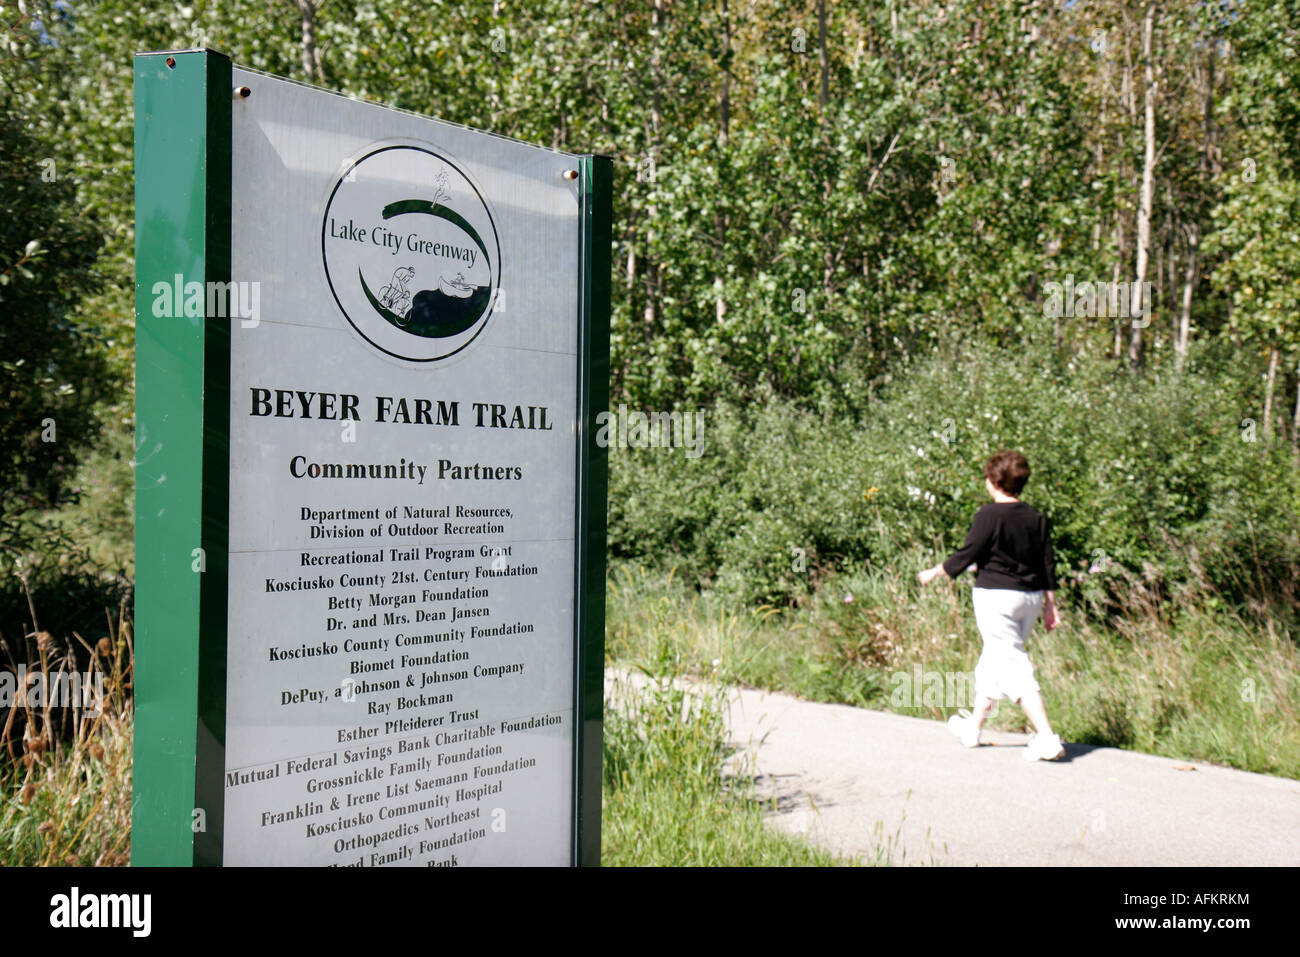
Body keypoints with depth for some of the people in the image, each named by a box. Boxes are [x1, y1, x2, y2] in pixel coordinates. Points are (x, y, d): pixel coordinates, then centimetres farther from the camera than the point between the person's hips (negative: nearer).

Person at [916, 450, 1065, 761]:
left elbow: (966, 555, -9)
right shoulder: (1036, 518, 6)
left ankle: (1046, 737, -15)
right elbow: (1047, 564, 8)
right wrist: (1050, 604, 14)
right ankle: (973, 726, 33)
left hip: (996, 597, -7)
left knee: (1014, 667, -6)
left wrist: (933, 573, 5)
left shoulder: (989, 515, -13)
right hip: (1030, 597, 7)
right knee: (993, 659, 19)